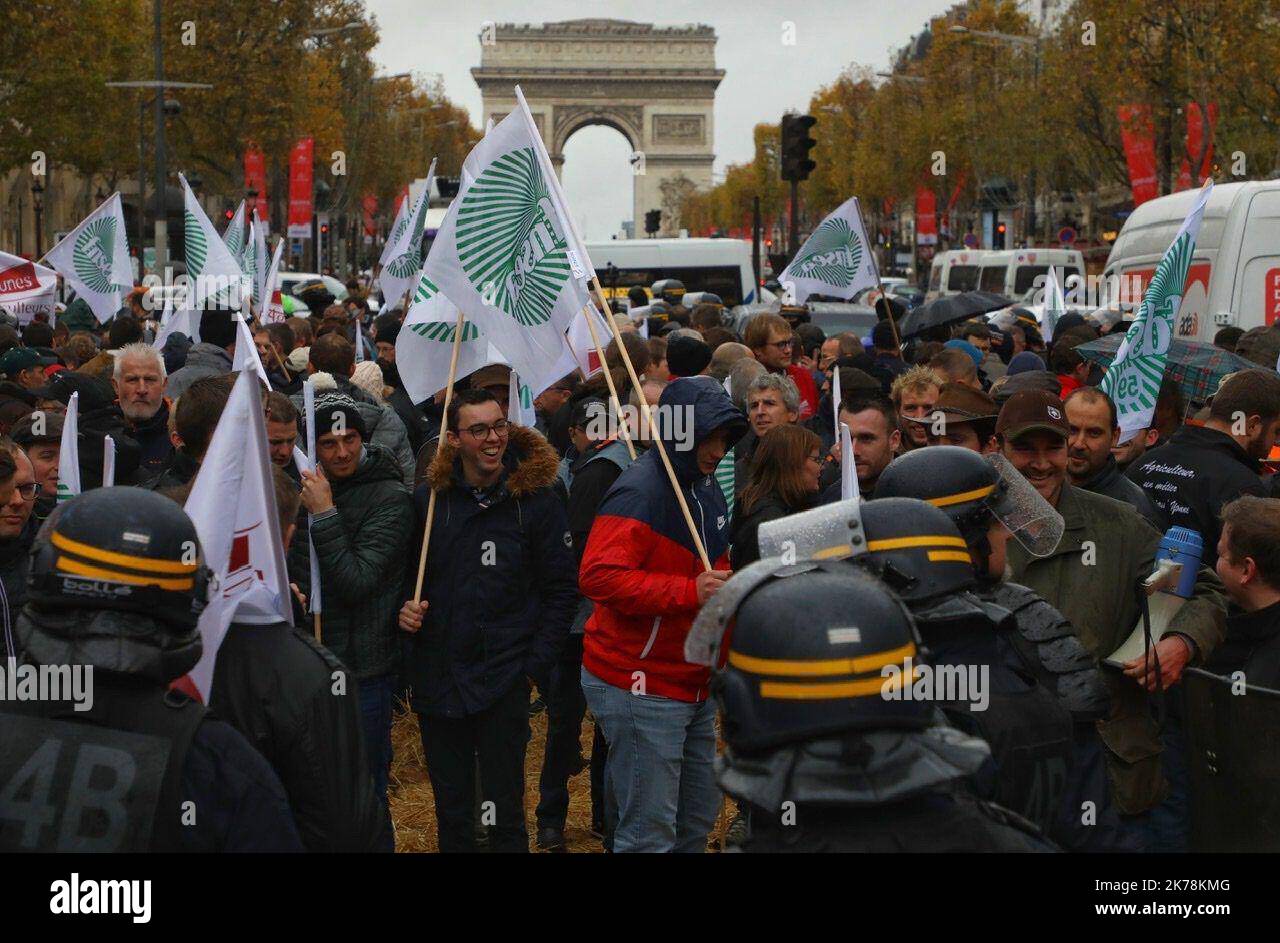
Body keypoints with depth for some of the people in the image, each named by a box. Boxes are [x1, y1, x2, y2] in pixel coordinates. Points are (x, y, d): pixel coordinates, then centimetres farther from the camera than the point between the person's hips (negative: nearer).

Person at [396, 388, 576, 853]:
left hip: (504, 680, -3)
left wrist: (536, 664, -8)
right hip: (436, 678, 3)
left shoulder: (536, 498, -5)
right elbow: (402, 573, 15)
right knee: (450, 812, 15)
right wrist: (403, 610, -6)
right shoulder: (428, 499, 2)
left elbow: (561, 590, -2)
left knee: (504, 812, 3)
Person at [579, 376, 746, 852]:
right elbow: (597, 576, -29)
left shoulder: (705, 487, 14)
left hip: (694, 685, 9)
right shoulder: (639, 491, -17)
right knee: (651, 832, -6)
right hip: (640, 687, -9)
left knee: (698, 819, 14)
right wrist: (689, 592, -30)